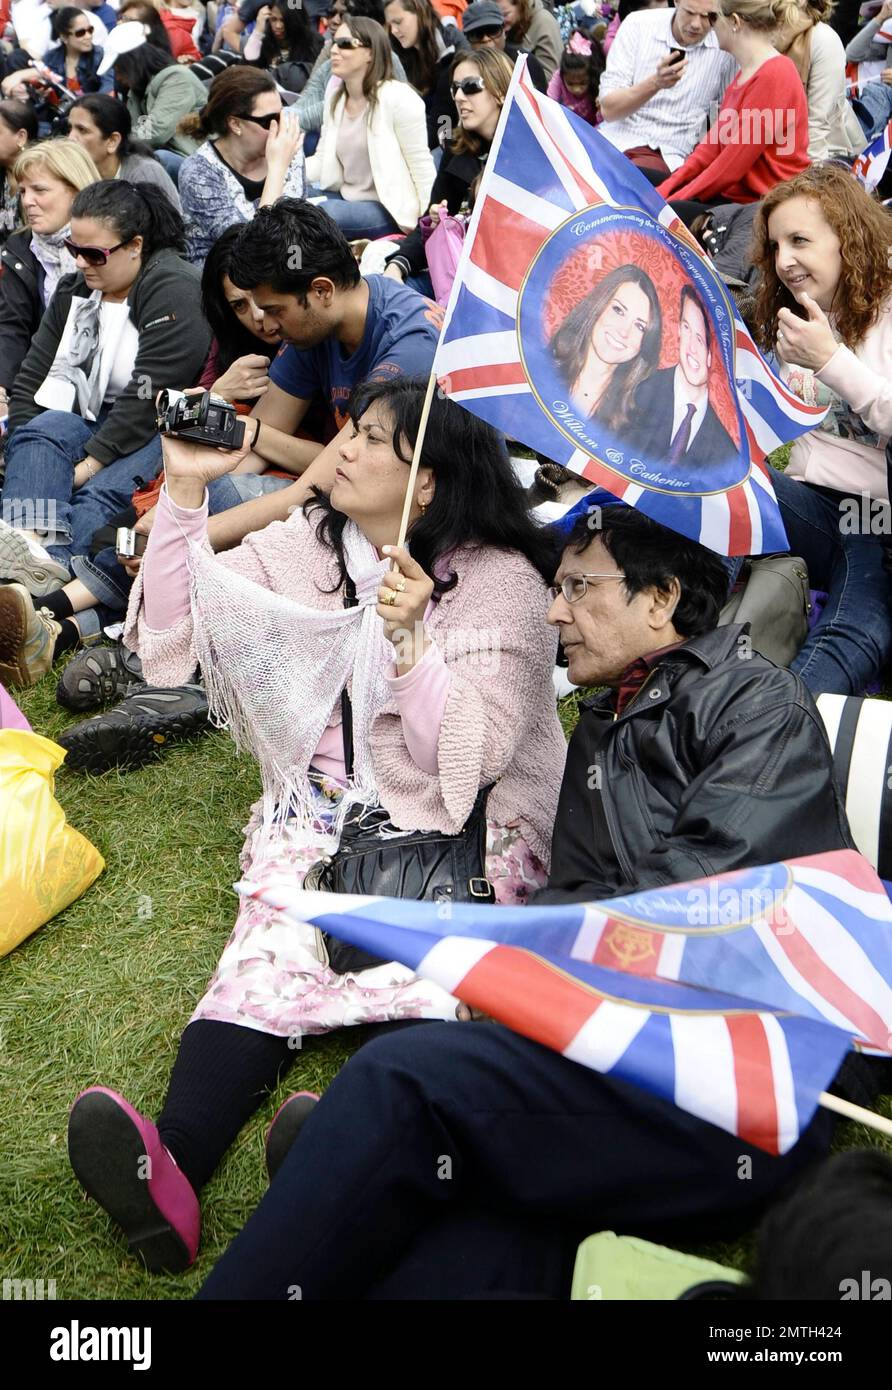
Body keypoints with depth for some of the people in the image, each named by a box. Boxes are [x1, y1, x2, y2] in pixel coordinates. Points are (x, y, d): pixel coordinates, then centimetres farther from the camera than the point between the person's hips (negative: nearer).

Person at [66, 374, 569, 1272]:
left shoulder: (501, 581, -4)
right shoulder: (304, 544, 9)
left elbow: (476, 755, -10)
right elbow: (169, 637, 1)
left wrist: (409, 640, -22)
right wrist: (184, 490, -6)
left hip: (455, 834, -1)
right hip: (320, 818, 2)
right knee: (270, 958, -27)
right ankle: (173, 1167, -50)